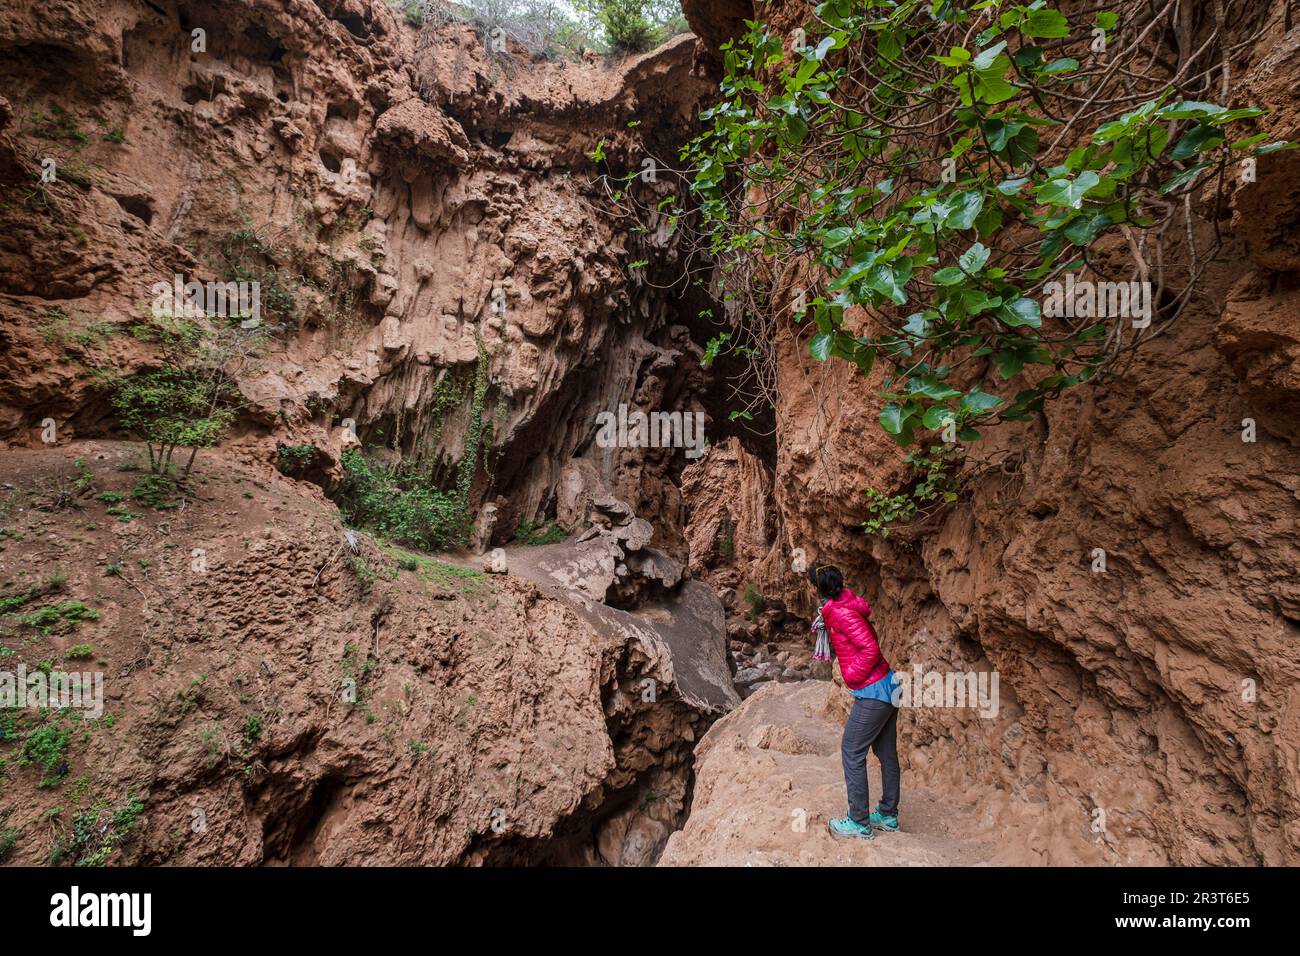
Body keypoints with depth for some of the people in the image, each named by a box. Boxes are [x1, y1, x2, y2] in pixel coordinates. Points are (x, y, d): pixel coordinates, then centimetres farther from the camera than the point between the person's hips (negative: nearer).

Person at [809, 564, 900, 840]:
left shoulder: (840, 612, -18)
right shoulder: (849, 606, 10)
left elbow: (870, 649, -24)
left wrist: (851, 677, -13)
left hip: (872, 693, -10)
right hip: (886, 686, 10)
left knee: (852, 753, 0)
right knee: (886, 753, 17)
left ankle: (859, 823, 8)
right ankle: (888, 816, 29)